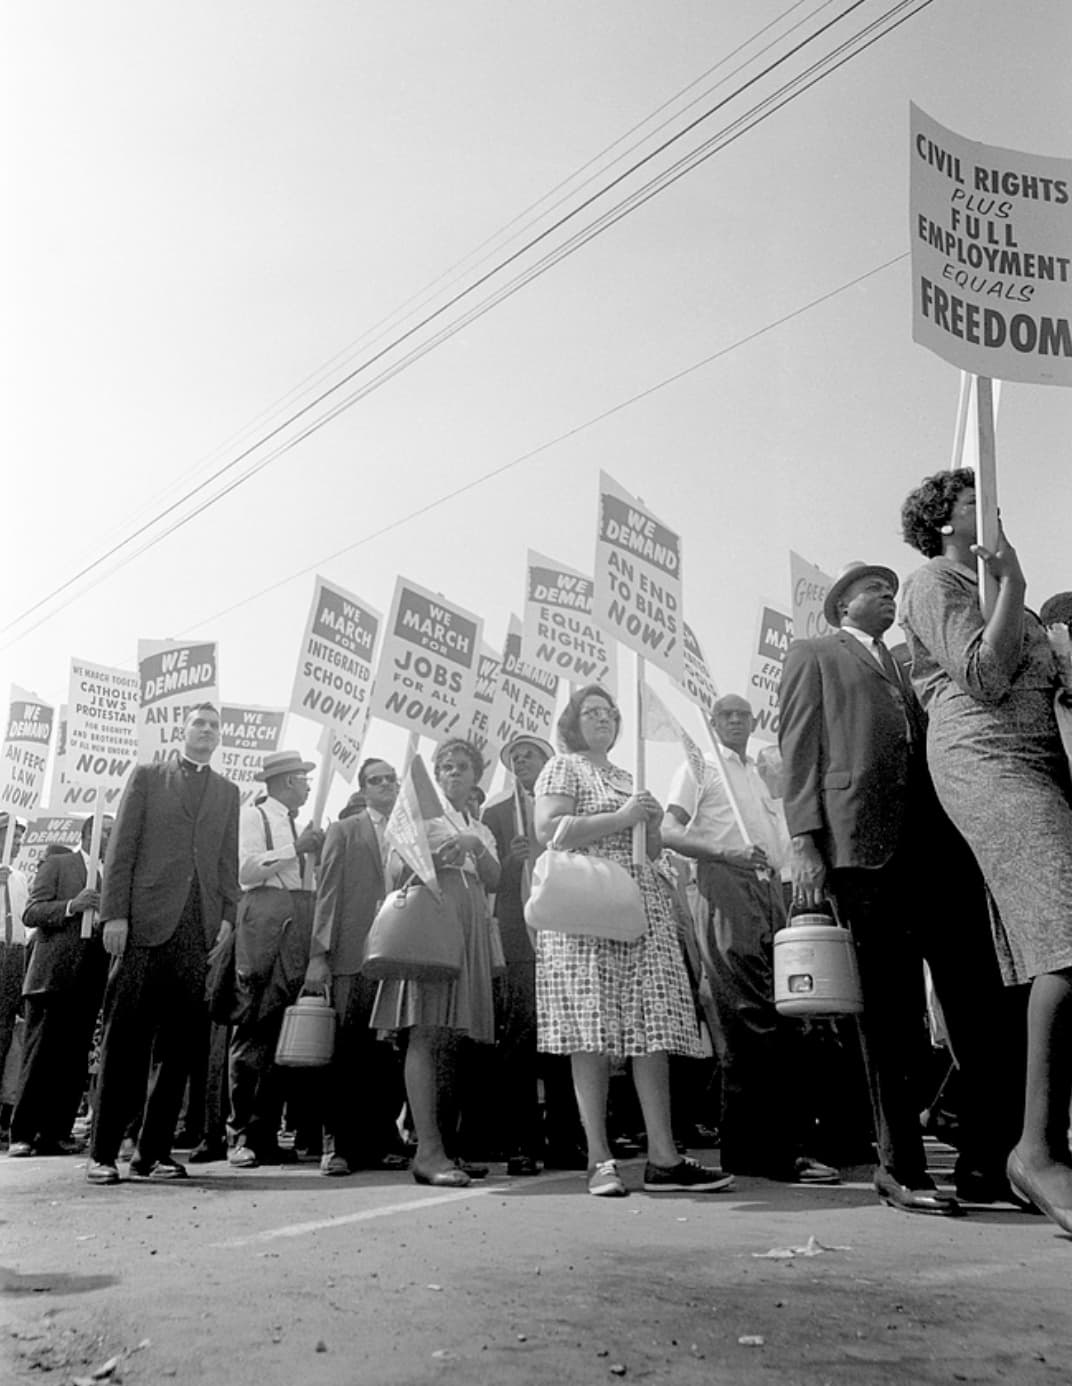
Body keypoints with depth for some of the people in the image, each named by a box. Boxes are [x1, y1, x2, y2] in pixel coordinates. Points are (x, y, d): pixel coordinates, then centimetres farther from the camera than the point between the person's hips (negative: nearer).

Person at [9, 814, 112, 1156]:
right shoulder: (56, 865, 4)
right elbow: (31, 914, -5)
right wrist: (72, 905, -19)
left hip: (89, 983, 5)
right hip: (53, 978, -5)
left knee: (74, 1064, 5)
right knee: (39, 1059, -2)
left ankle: (54, 1134, 12)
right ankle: (22, 1135, 6)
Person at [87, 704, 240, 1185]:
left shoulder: (228, 791, 19)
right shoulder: (148, 776, 11)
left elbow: (228, 860, 14)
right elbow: (121, 848, 3)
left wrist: (228, 915, 1)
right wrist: (115, 913, -6)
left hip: (199, 928, 3)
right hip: (146, 923, -3)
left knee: (178, 1044, 2)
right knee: (125, 1040, 0)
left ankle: (153, 1152, 9)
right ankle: (102, 1153, 7)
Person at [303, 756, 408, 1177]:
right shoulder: (343, 831, 11)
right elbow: (328, 894, 4)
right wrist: (318, 955, -5)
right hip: (354, 956, -2)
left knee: (389, 1054, 1)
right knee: (348, 1052, -2)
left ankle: (382, 1140, 12)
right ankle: (337, 1143, 7)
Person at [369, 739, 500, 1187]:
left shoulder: (481, 830, 25)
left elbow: (493, 881, 11)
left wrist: (476, 847, -6)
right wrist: (435, 855, -14)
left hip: (469, 923, 6)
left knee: (451, 1036, 3)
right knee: (425, 1031, -15)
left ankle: (443, 1144, 8)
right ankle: (427, 1150, -20)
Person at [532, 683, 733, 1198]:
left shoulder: (627, 778, 26)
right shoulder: (563, 767, 6)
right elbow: (548, 830, -12)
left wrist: (651, 825, 6)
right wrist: (620, 818, -11)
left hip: (644, 911, 6)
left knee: (653, 1029, -1)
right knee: (593, 1031, -8)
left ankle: (663, 1158, 0)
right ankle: (600, 1159, -3)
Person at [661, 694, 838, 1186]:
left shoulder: (759, 774, 26)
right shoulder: (699, 766, 6)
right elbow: (670, 832, -6)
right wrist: (725, 853, -21)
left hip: (770, 890, 7)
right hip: (728, 890, -7)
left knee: (779, 1015, 4)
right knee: (760, 1019, -15)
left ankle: (744, 1148, 12)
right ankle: (782, 1148, -15)